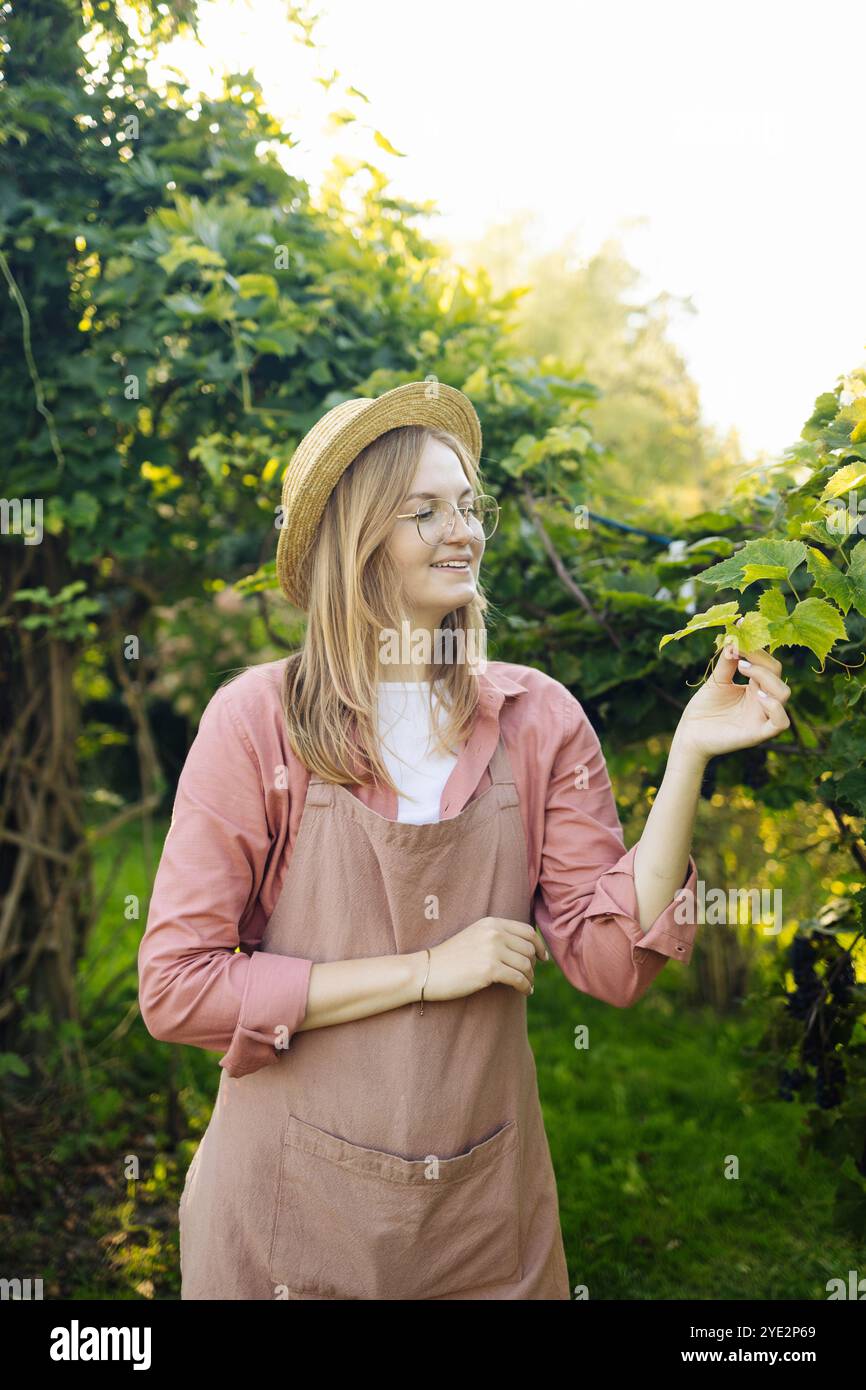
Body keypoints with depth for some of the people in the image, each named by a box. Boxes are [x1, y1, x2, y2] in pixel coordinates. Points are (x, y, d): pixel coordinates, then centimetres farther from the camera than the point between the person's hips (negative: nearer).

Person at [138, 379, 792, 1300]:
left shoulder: (537, 718, -3)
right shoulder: (257, 718, -11)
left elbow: (610, 963, -7)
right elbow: (176, 988, -13)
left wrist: (687, 757, -16)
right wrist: (428, 970, -16)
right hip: (296, 1200, -2)